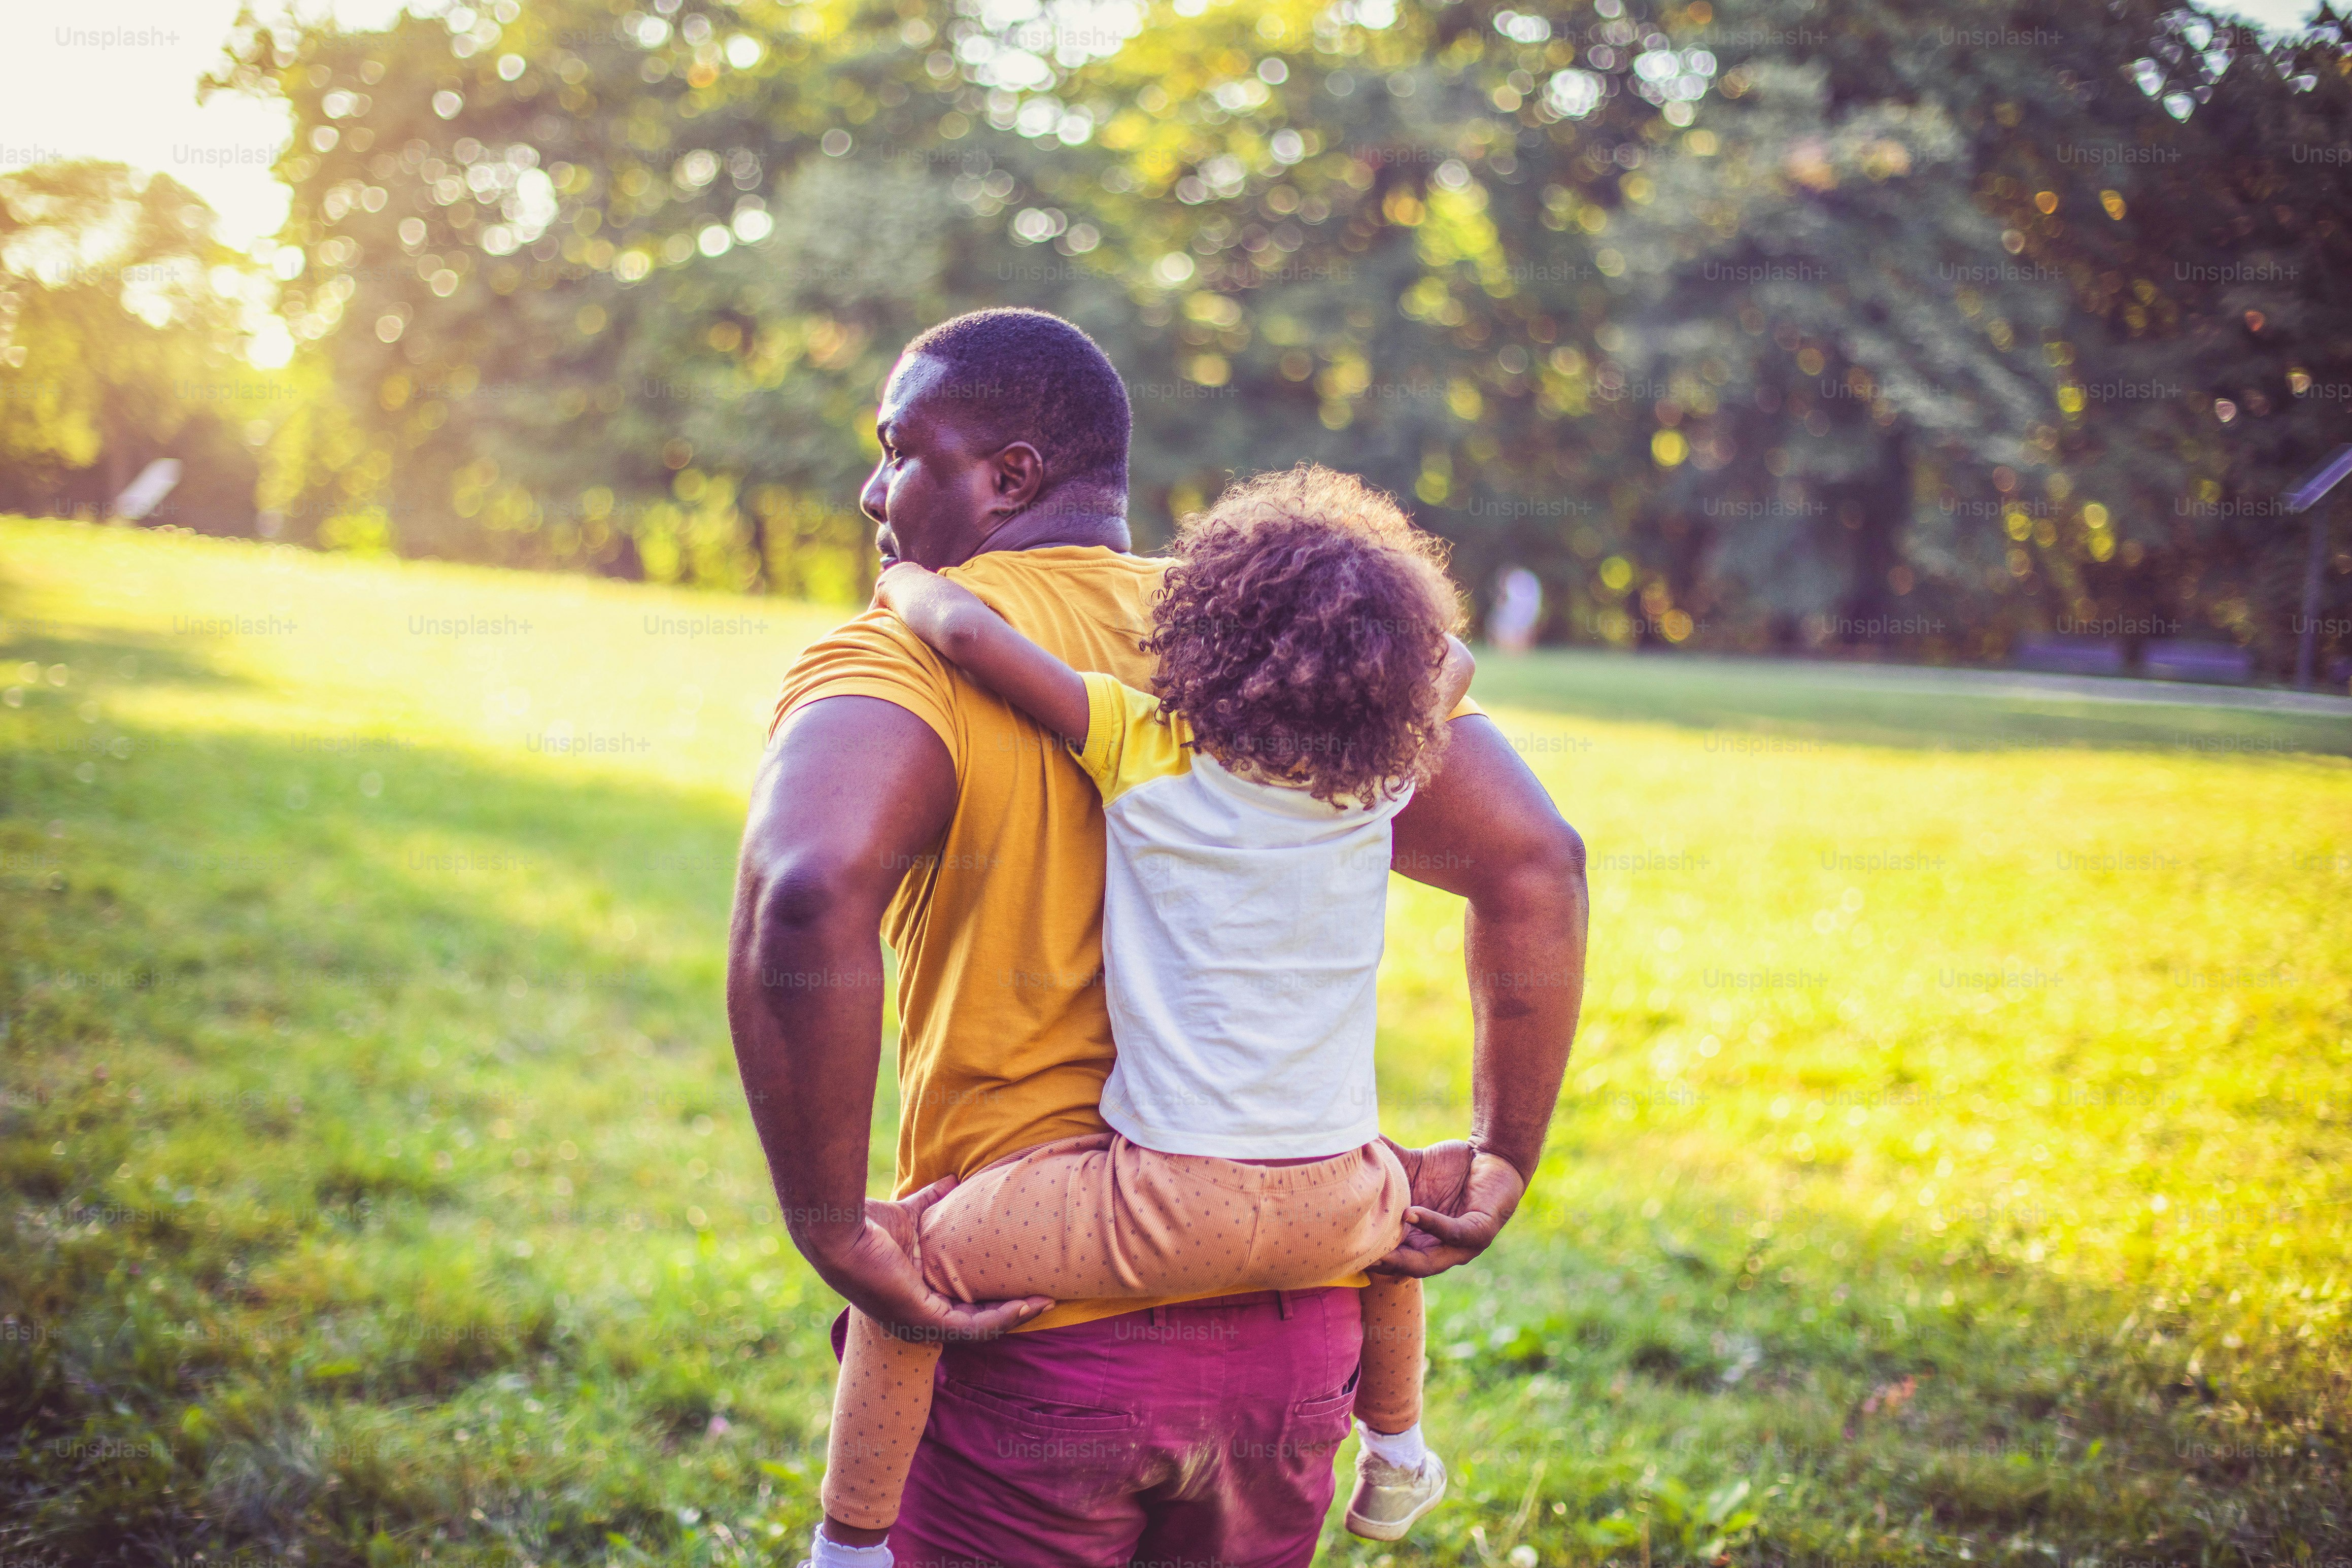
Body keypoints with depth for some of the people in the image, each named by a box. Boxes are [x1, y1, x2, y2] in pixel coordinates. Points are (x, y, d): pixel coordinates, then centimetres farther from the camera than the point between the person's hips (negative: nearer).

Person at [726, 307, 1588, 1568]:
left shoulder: (900, 656, -8)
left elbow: (807, 896, -28)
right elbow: (1534, 861, 3)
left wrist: (832, 1230, -19)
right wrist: (1501, 1159, 7)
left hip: (1027, 1335, -5)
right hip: (1294, 1327, 5)